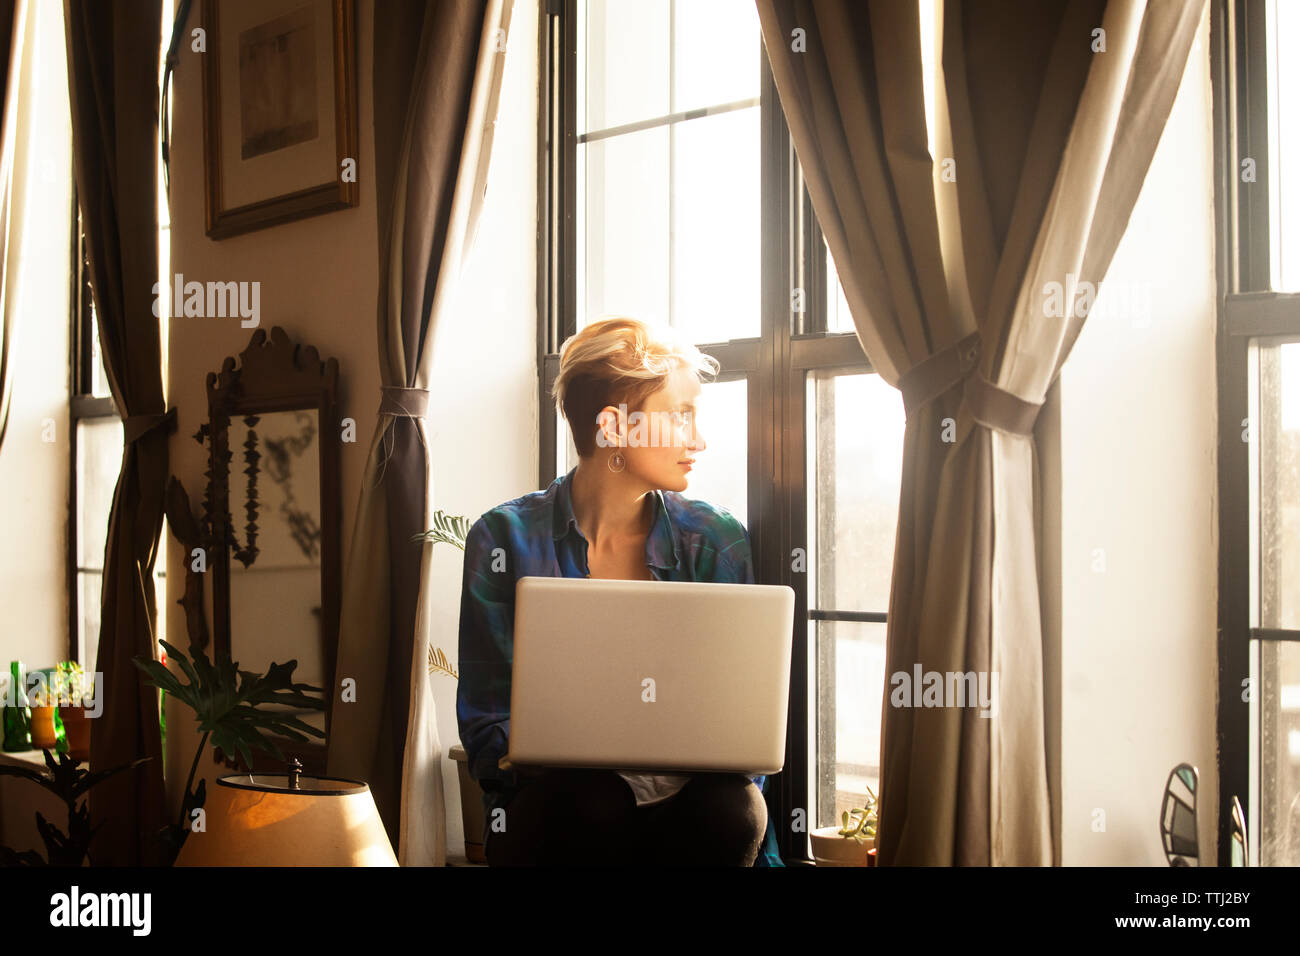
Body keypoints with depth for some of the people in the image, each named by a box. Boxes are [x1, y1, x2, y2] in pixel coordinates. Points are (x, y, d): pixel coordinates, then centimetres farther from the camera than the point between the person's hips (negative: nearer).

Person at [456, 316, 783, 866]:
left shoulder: (718, 542, 5)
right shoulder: (505, 539, -2)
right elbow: (488, 725, -2)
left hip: (684, 792, 3)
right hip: (555, 802, -2)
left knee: (730, 808, -31)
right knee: (594, 801, -36)